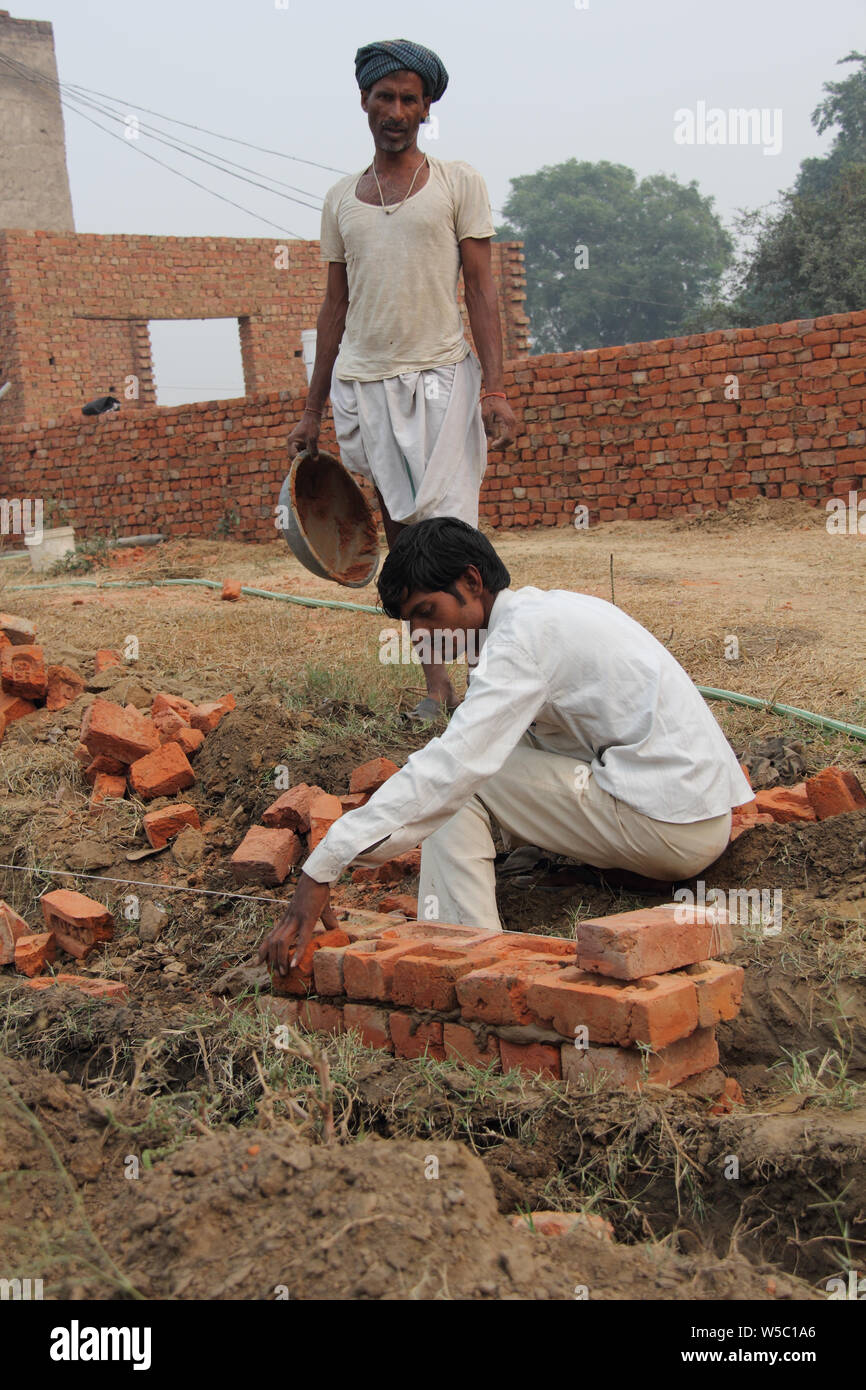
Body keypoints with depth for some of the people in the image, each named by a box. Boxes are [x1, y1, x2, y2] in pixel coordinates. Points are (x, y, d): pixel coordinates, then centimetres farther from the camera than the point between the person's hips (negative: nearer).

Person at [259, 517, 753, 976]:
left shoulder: (526, 631, -16)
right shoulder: (555, 608, 13)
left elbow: (448, 768, -26)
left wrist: (322, 871, -28)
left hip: (673, 828, -10)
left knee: (460, 775, -9)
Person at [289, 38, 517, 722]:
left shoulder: (458, 182, 5)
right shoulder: (341, 199, 14)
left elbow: (482, 288, -1)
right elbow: (335, 306, 17)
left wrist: (495, 388, -11)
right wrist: (312, 409, 16)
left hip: (441, 374, -3)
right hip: (364, 382, 3)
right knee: (403, 533, 3)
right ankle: (436, 684, 6)